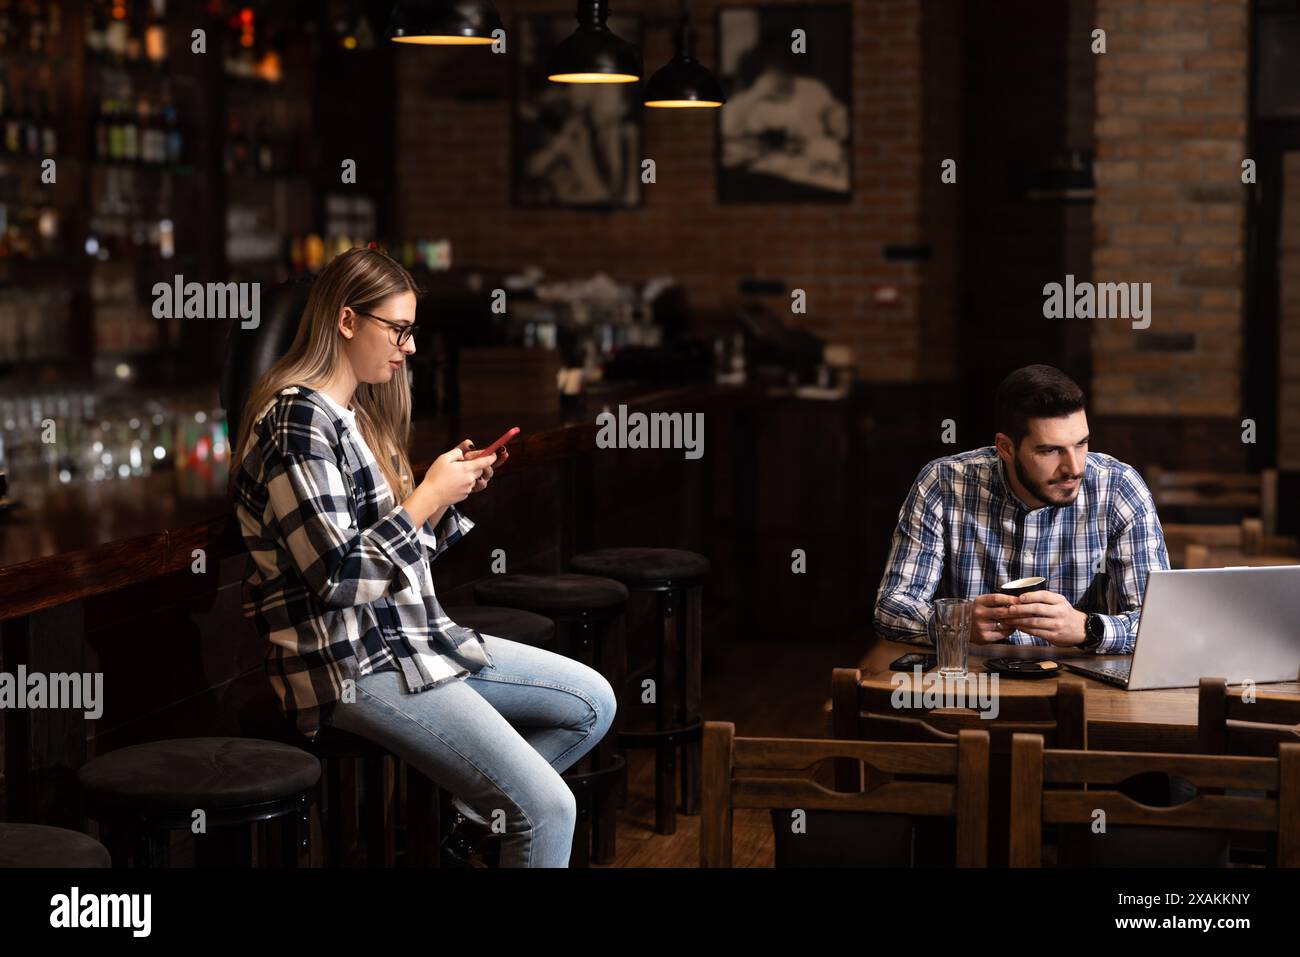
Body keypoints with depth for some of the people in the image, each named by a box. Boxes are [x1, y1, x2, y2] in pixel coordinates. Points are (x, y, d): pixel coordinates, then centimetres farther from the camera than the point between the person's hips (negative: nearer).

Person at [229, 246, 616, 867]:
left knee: (592, 703, 10)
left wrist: (453, 490, 1)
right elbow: (338, 575, -22)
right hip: (353, 666, -10)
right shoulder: (296, 419, -16)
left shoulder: (355, 413, 14)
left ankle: (469, 807, 12)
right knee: (547, 809, -18)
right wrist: (429, 495, -15)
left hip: (411, 640, 10)